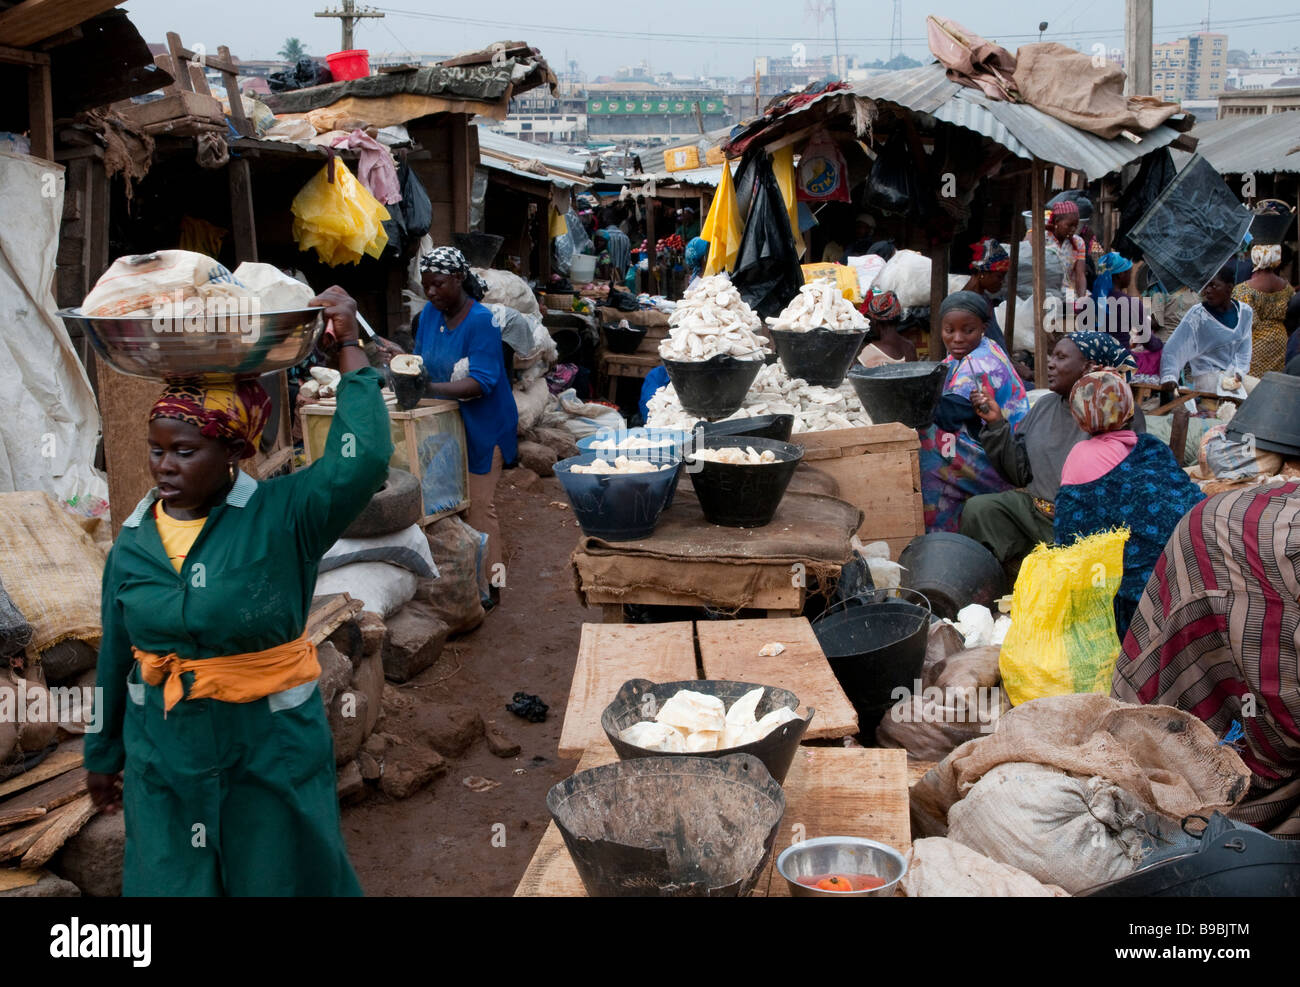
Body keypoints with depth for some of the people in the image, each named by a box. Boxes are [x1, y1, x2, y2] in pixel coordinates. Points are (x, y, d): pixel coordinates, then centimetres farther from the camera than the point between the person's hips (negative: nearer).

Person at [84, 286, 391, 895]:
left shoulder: (281, 516, -13)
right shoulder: (134, 541, -2)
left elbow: (363, 462, -30)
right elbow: (117, 658, 8)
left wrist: (349, 349, -26)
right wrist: (103, 754, 17)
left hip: (271, 753, -3)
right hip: (162, 755, 3)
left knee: (279, 878, 13)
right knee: (170, 881, 16)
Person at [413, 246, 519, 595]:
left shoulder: (481, 321, -19)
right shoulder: (430, 314, 3)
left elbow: (481, 382, -27)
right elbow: (421, 360, 12)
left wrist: (432, 389, -39)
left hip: (481, 427, -7)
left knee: (479, 507, -4)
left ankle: (489, 584, 5)